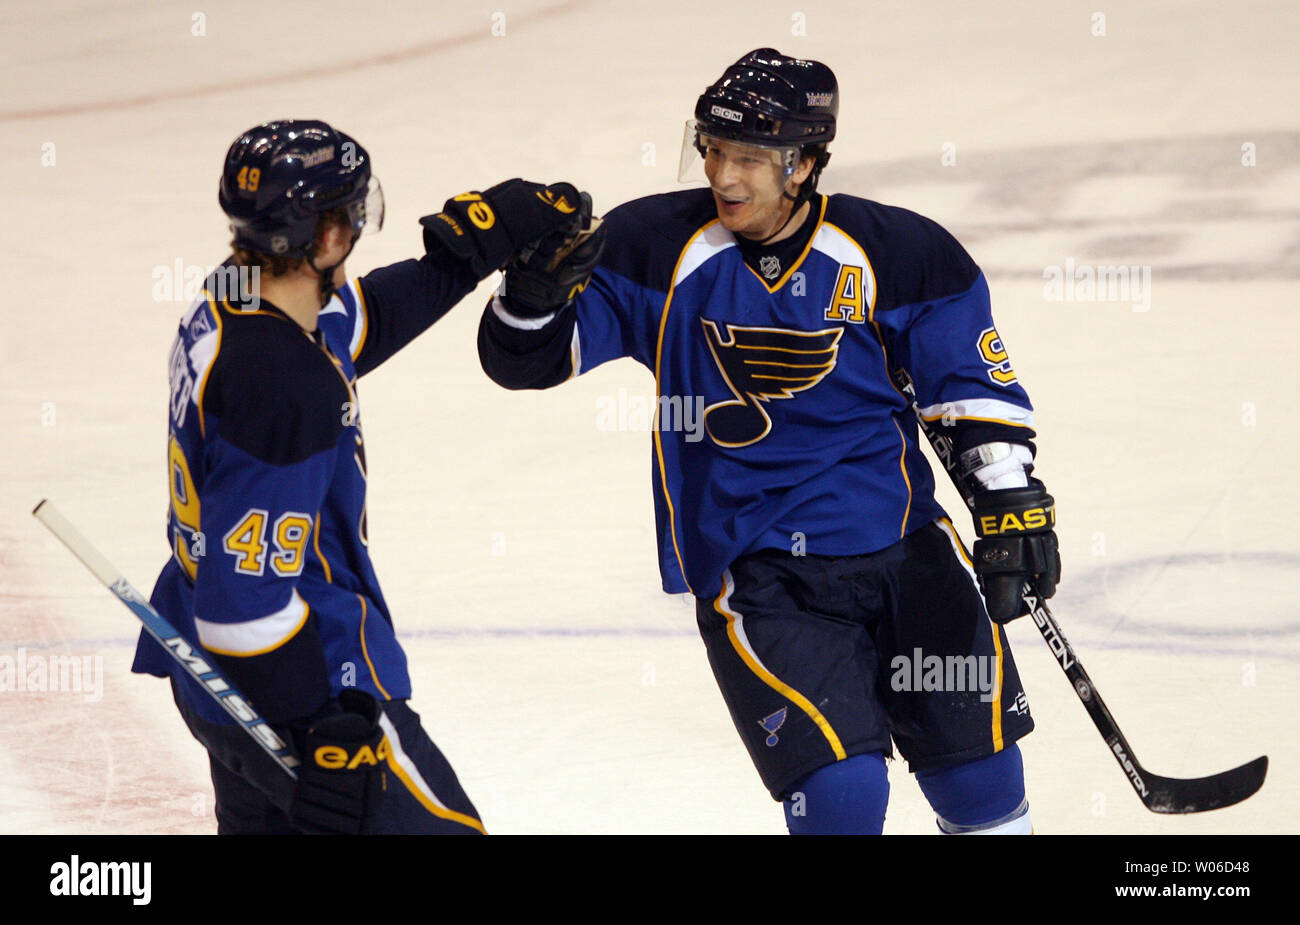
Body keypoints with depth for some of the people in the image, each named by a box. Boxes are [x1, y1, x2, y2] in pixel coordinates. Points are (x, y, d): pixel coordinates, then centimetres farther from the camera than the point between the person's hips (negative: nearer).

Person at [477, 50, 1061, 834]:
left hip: (902, 544, 2)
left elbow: (971, 382, 7)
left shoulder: (895, 254, -4)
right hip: (752, 575, -2)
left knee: (981, 779, 2)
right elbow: (528, 358, -4)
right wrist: (537, 288, -24)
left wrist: (1010, 497, 1)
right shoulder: (660, 248, -6)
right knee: (841, 792, -17)